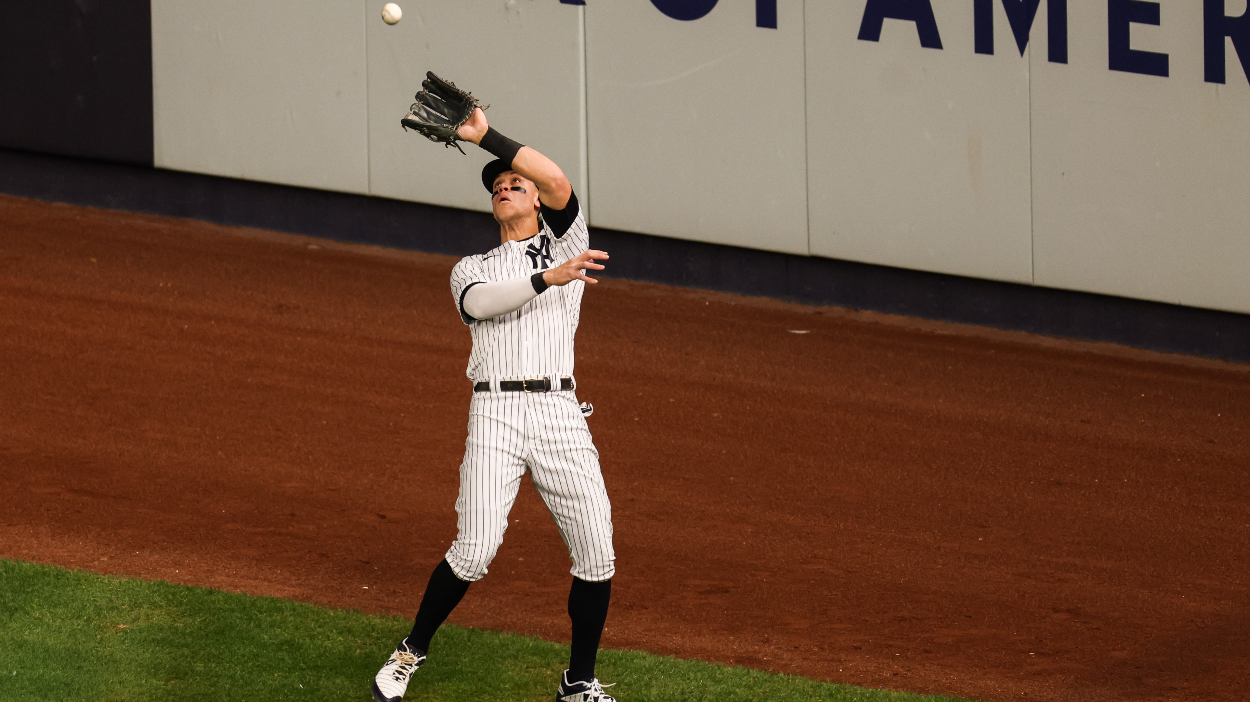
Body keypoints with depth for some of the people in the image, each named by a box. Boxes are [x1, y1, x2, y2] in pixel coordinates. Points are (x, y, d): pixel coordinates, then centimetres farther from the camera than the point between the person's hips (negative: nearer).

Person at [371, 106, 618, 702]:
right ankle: (410, 654, 7)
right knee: (475, 549, -13)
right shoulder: (471, 270, 19)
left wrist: (486, 136, -6)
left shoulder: (565, 243, 16)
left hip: (560, 413, 0)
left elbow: (557, 181, -5)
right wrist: (547, 279, -20)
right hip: (495, 413, 0)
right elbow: (480, 302, -7)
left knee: (596, 554, -5)